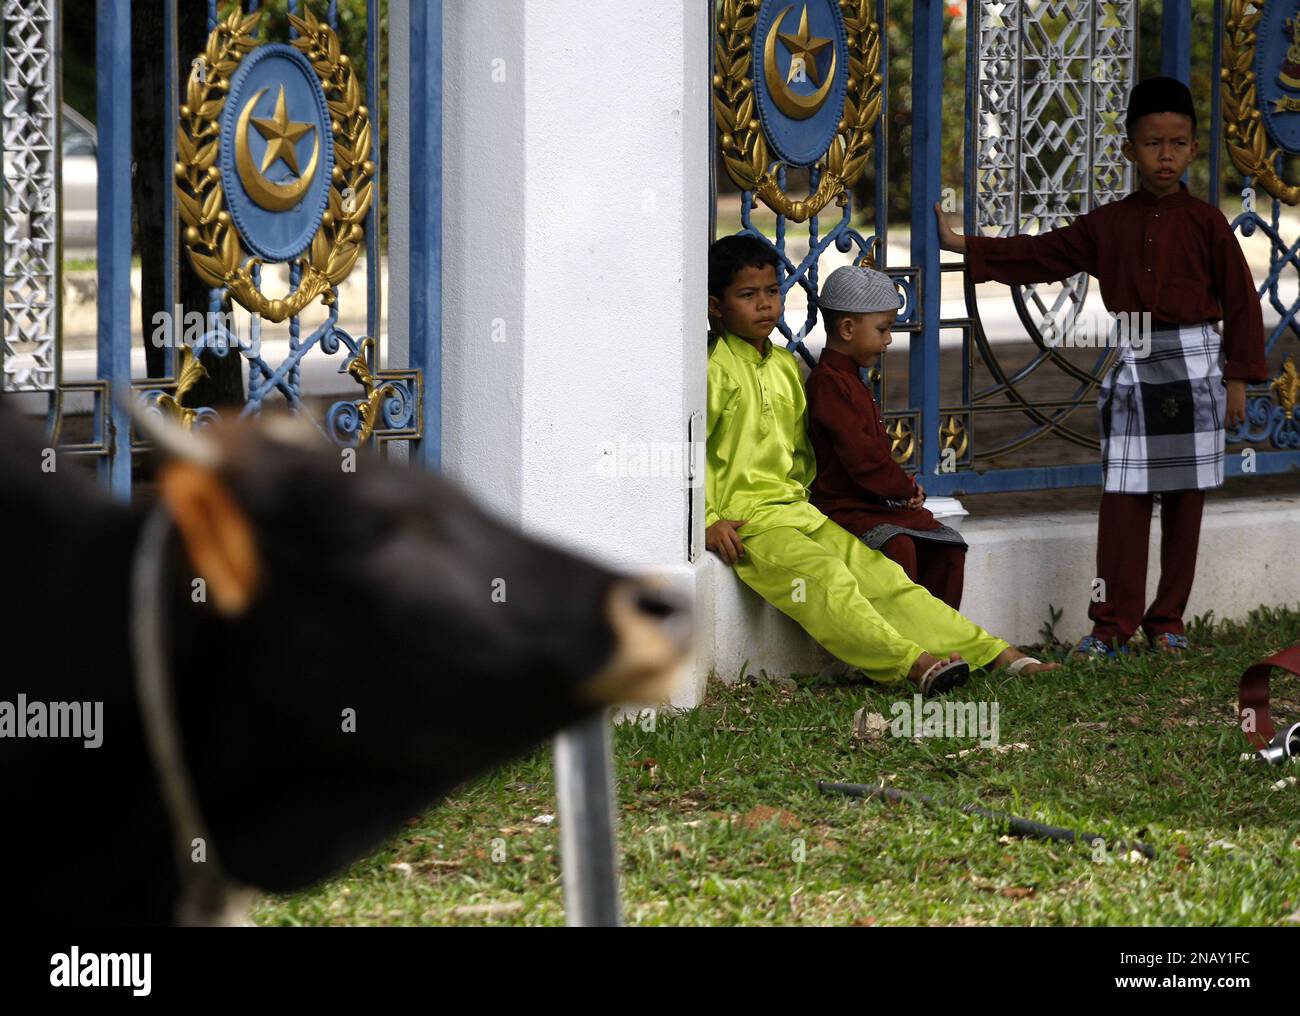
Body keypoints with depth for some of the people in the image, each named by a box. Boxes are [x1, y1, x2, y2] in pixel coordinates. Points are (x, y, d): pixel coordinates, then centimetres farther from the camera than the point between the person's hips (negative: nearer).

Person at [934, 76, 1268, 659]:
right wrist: (962, 247, 5)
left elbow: (1240, 300, 1)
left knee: (1184, 500, 3)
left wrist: (1237, 379, -2)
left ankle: (1168, 621, 11)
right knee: (1122, 501, -1)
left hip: (1193, 369, -2)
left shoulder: (1205, 223, -1)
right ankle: (1114, 625, 2)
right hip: (1130, 369, 2)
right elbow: (1038, 255, 9)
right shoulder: (1108, 224, 6)